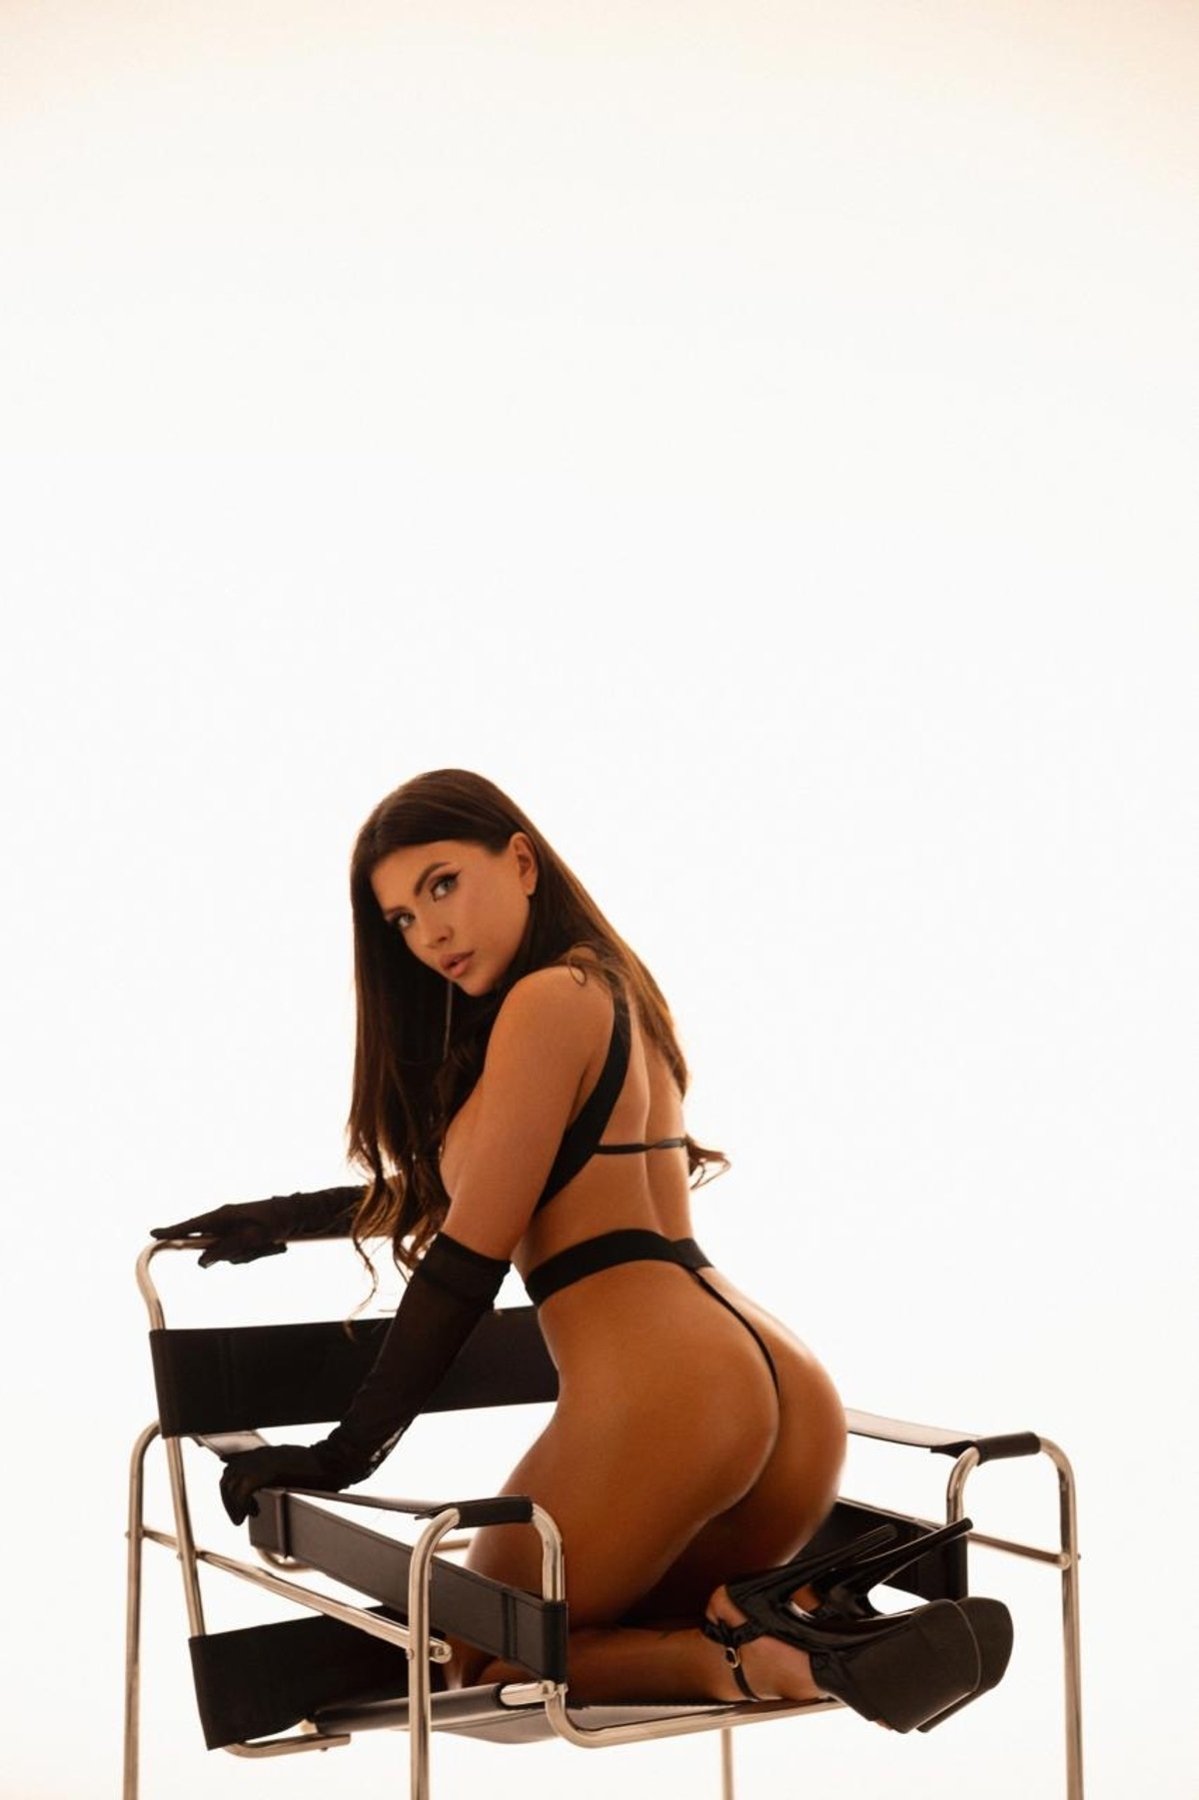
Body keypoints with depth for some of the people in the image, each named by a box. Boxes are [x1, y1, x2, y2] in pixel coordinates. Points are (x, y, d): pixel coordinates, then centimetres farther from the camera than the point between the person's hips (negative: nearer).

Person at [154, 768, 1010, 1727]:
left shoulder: (551, 996, -5)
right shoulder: (617, 991, 22)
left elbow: (472, 1252, -8)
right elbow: (444, 1191, 35)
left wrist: (348, 1450, -4)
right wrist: (288, 1216, 39)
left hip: (657, 1396, -9)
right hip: (789, 1394, 9)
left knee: (479, 1659, 14)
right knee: (622, 1623, 32)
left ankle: (730, 1656, -12)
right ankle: (803, 1614, 1)